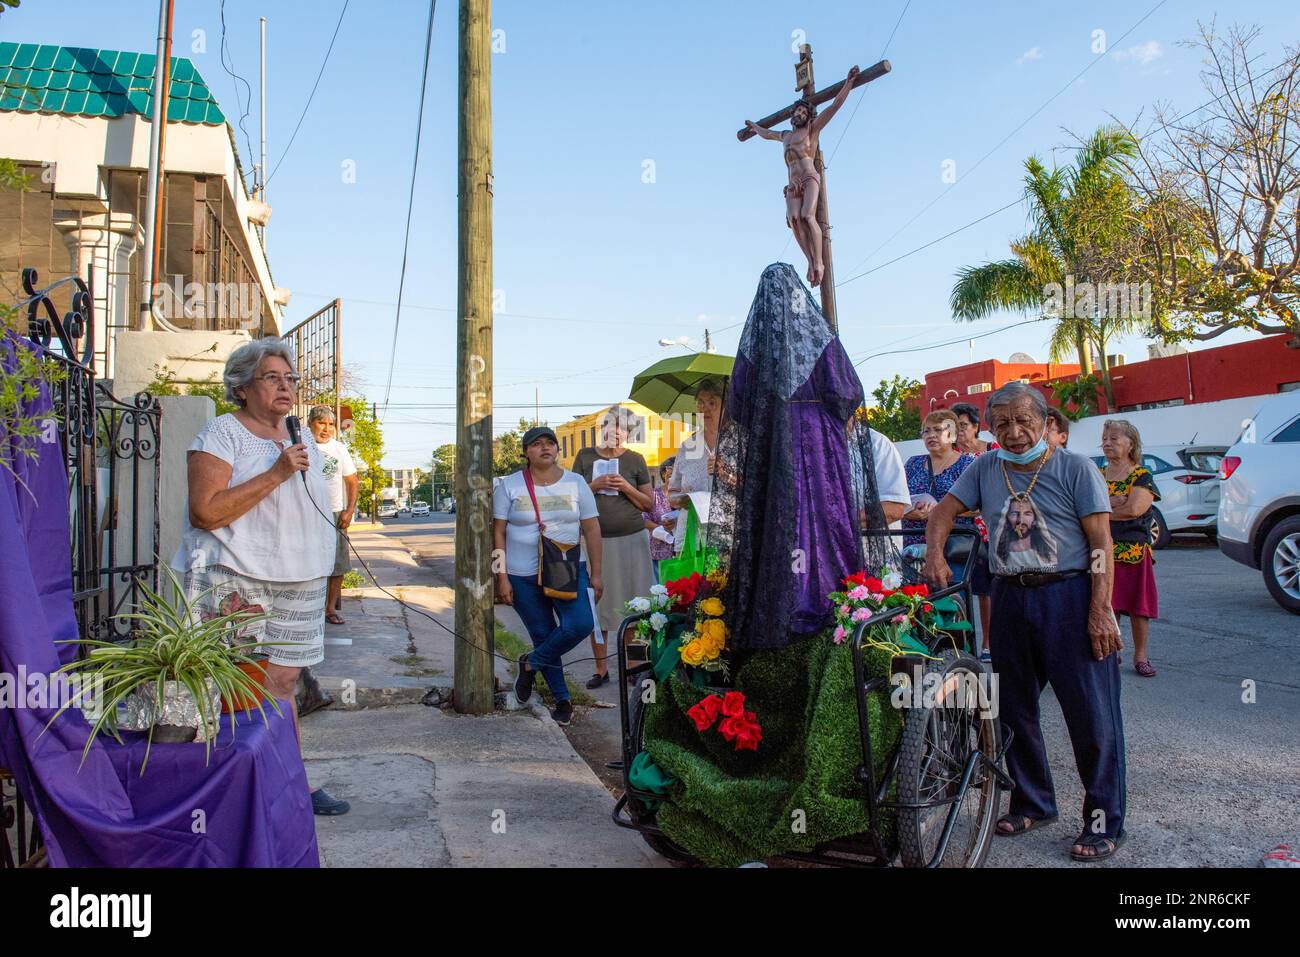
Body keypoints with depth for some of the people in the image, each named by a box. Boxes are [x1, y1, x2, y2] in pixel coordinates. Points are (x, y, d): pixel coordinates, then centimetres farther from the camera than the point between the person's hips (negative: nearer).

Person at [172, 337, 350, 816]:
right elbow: (204, 511, -18)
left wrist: (317, 570, 23)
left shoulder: (301, 438, 15)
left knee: (284, 682, 10)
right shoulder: (222, 433, -7)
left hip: (298, 583, 6)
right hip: (236, 580, -6)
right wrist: (275, 474, -20)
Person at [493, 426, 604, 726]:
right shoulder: (509, 485, -2)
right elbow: (498, 533, -2)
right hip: (524, 576, -1)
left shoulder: (576, 483, 2)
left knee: (580, 624, -19)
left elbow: (591, 529, 3)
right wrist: (502, 577, -8)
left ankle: (531, 663, 6)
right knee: (543, 635, 6)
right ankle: (562, 699, 23)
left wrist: (595, 573, 0)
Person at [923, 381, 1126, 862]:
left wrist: (1101, 611, -15)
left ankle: (1104, 821, 12)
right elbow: (945, 510, 10)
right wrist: (934, 553, -10)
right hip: (1009, 598, 5)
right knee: (1015, 709, 13)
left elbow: (1100, 543, -8)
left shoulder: (1076, 469, -4)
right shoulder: (985, 469, 9)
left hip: (1070, 597, -5)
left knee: (1091, 713, -2)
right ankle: (1033, 803, 30)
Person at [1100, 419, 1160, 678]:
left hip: (1135, 552, -2)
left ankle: (1141, 656, 15)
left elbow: (1134, 509, -18)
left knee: (1138, 607, 3)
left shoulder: (1142, 477, -2)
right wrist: (1115, 504, -15)